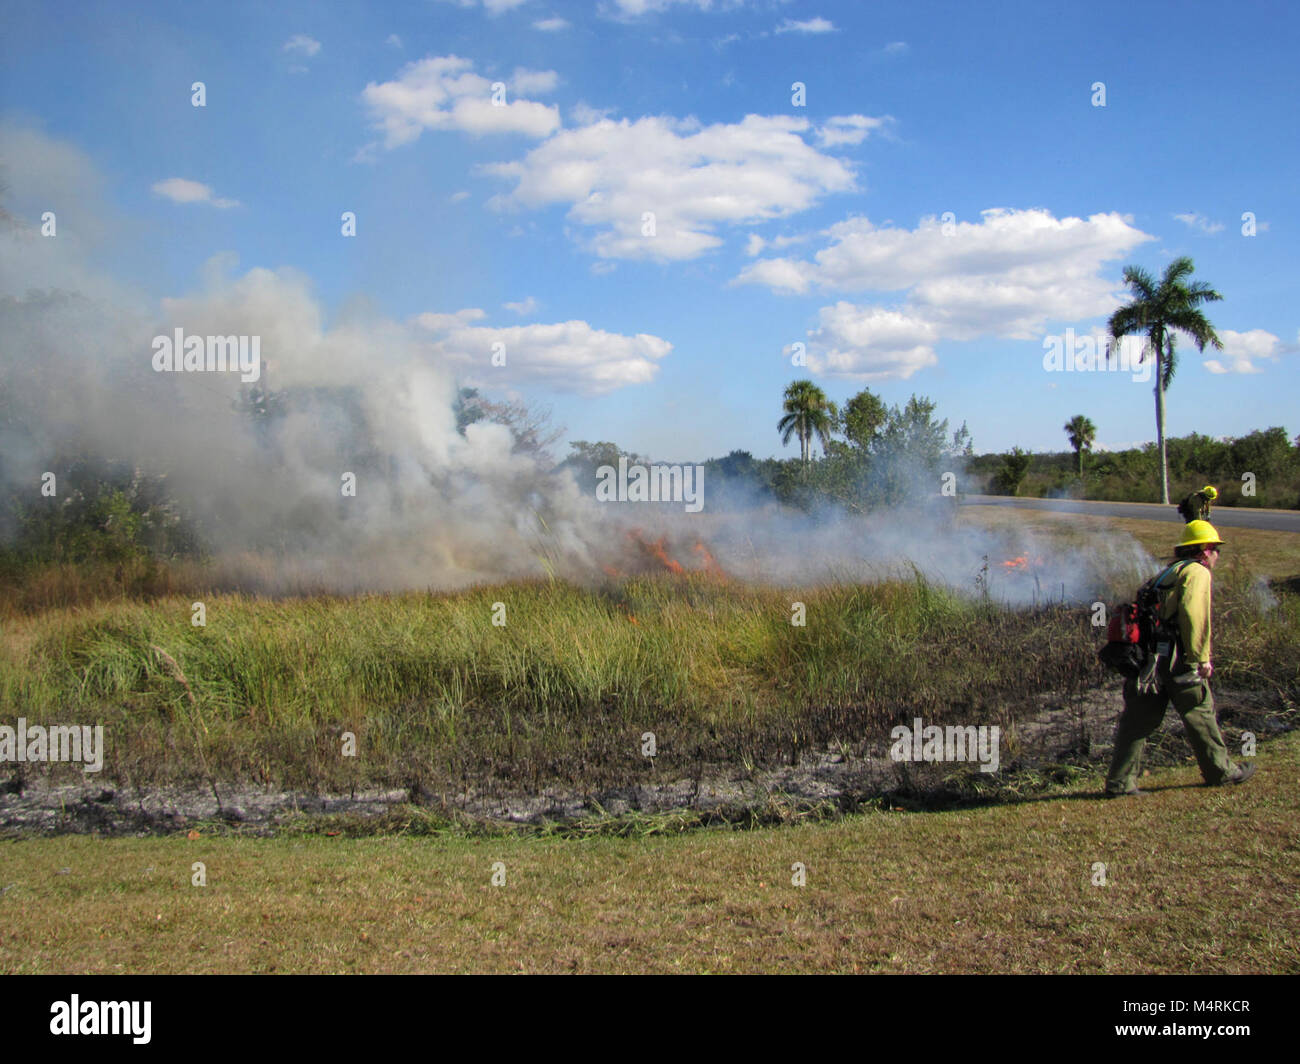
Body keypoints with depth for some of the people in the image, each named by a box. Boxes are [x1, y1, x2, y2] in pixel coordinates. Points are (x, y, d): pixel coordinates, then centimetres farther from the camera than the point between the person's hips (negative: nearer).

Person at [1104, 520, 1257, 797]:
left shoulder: (1168, 572, 25)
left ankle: (1119, 782, 2)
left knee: (1139, 719, 4)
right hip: (1177, 658, -8)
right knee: (1200, 712, 8)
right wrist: (1202, 657, -18)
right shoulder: (1197, 572, -1)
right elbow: (1193, 613, -18)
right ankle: (1221, 771, 22)